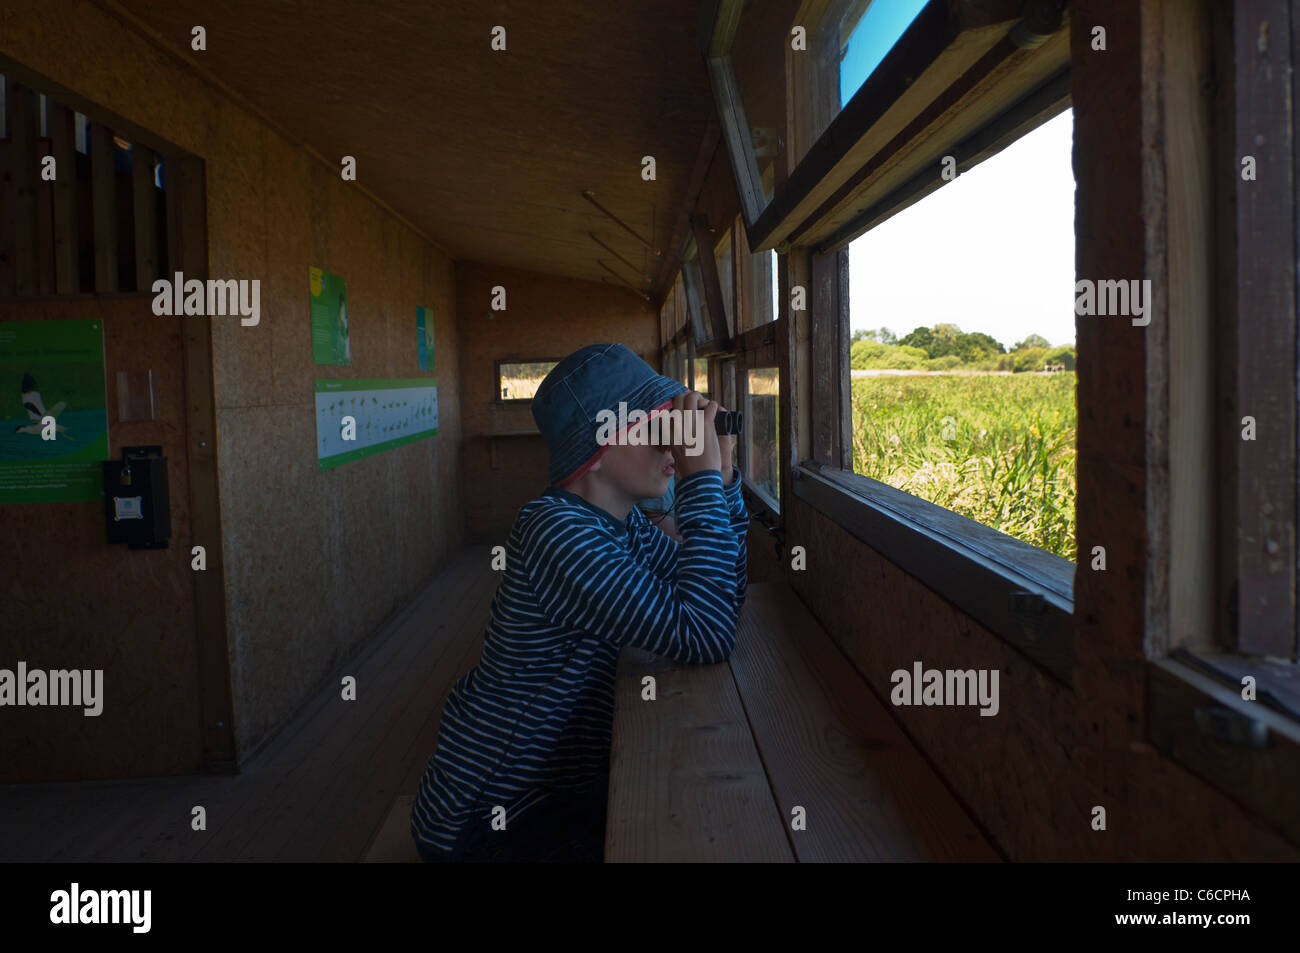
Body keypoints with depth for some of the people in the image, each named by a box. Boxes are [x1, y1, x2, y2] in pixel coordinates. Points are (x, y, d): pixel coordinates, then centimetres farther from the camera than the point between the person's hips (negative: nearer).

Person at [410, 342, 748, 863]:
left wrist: (722, 478, -8)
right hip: (491, 821, -9)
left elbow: (722, 608, -1)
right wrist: (703, 480, -30)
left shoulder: (625, 525, 2)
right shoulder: (556, 529, -28)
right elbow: (704, 639, -35)